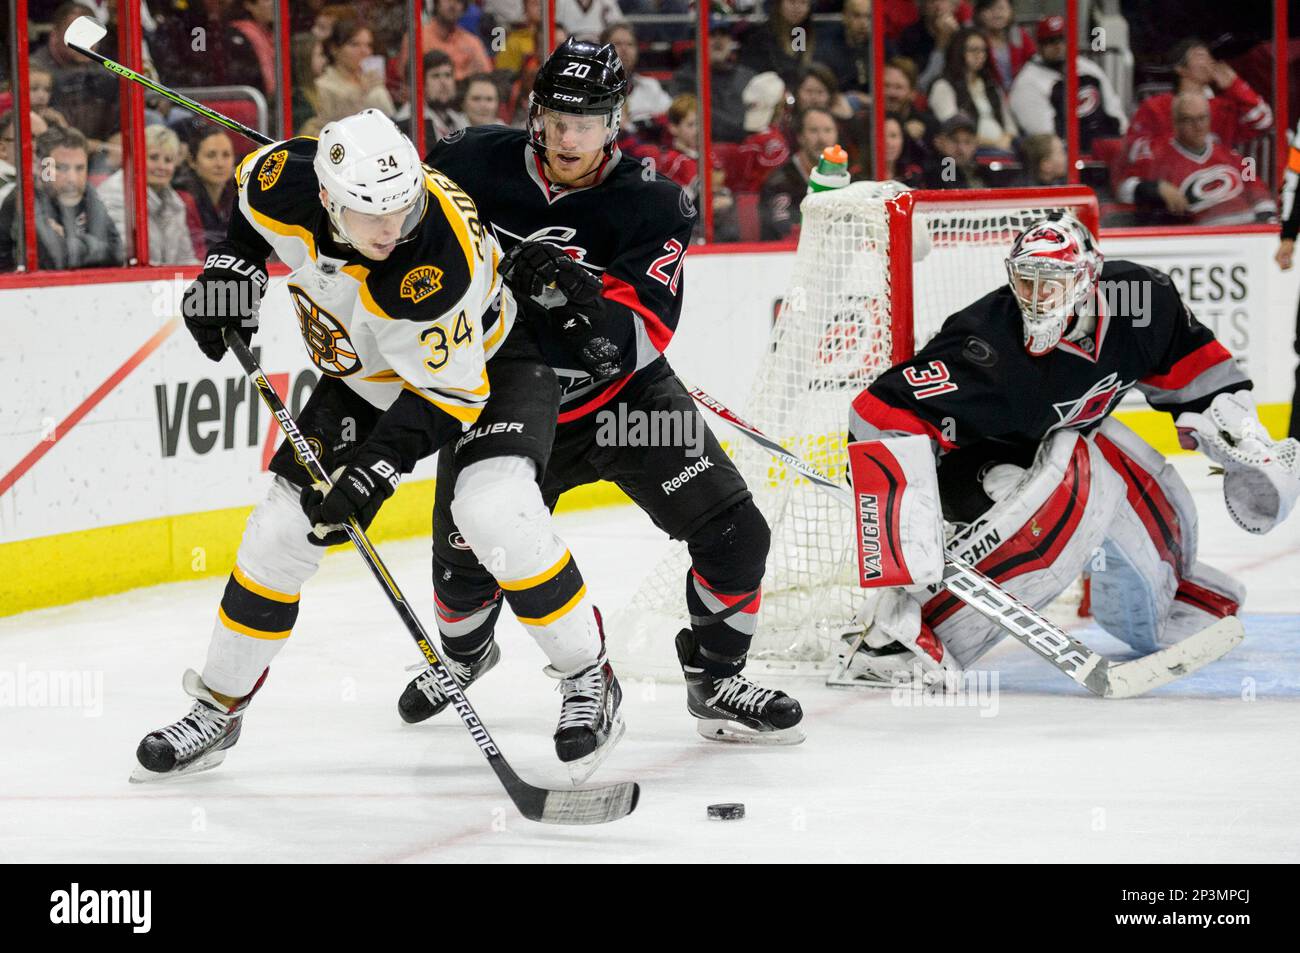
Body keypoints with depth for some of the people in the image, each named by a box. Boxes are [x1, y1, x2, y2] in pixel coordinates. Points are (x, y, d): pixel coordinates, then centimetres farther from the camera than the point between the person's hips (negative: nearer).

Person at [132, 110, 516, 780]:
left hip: (478, 363, -5)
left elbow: (448, 396, -32)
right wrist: (230, 265, -11)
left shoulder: (436, 268, -41)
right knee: (284, 528, -1)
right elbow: (247, 185, 1)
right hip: (364, 376, 5)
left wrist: (379, 467, -39)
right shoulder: (288, 180, -26)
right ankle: (219, 704, 13)